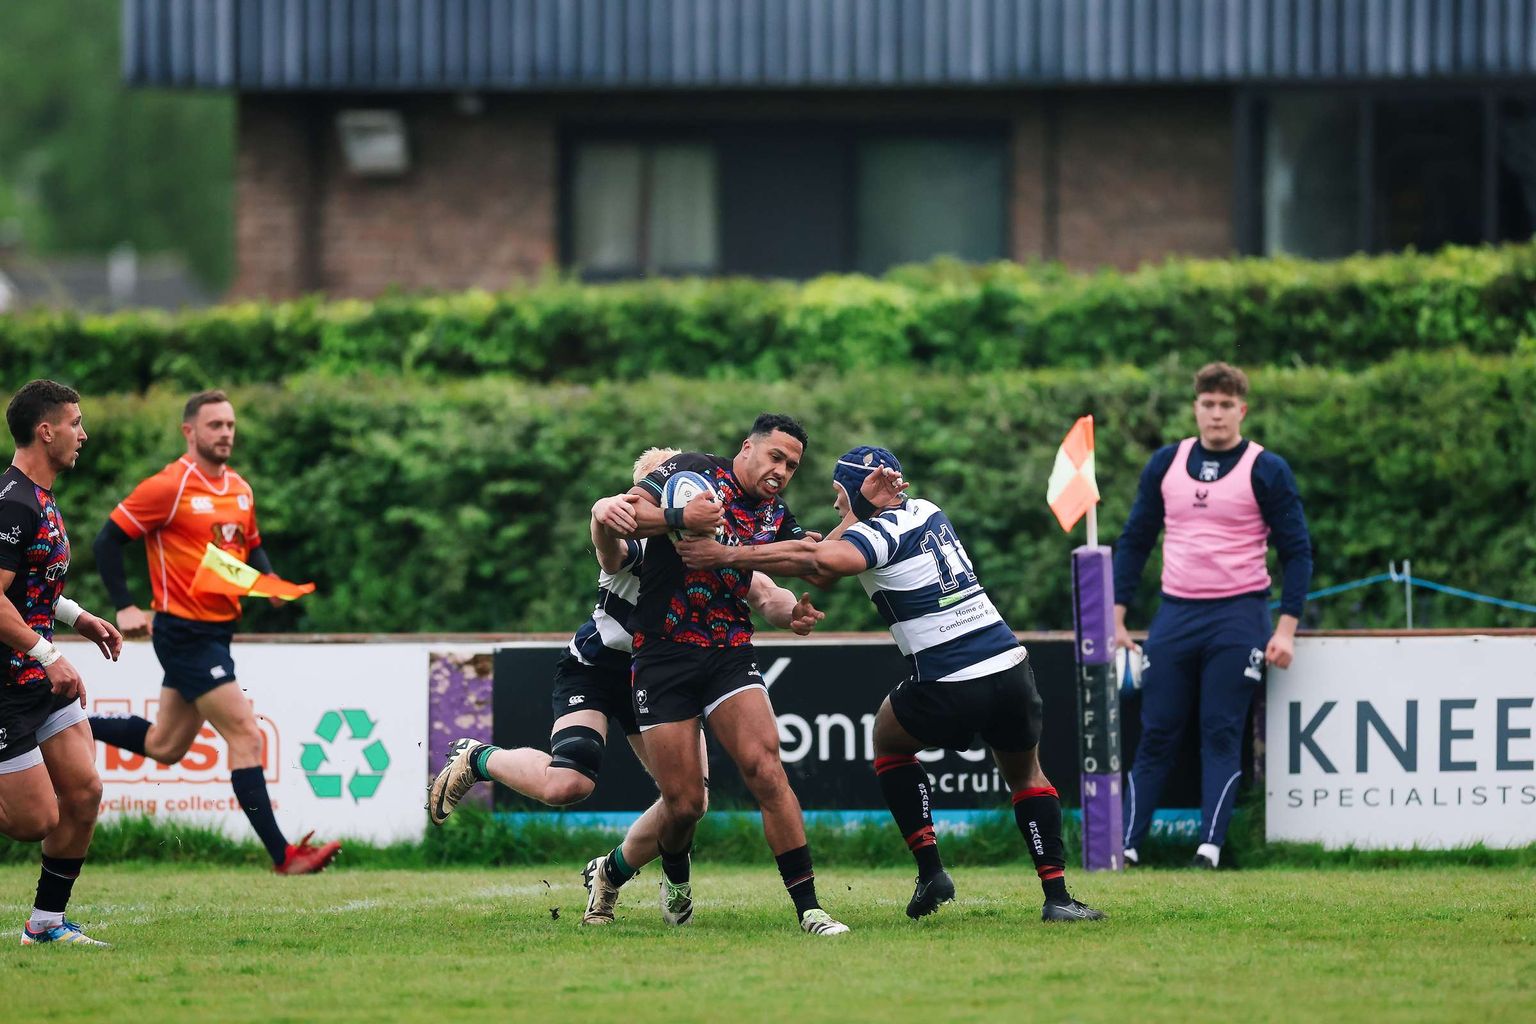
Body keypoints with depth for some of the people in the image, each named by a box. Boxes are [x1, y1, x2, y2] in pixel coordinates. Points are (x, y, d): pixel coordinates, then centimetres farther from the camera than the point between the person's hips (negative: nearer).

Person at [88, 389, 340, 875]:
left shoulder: (240, 489, 9)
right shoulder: (168, 487, -13)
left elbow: (251, 546, 24)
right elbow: (108, 540, -10)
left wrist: (268, 579, 2)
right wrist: (125, 607, -15)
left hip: (217, 631, 9)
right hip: (184, 631, -9)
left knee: (164, 746, 16)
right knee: (246, 735, -12)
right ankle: (283, 855, -10)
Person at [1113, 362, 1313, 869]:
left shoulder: (1266, 470, -2)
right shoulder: (1165, 464, 8)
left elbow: (1297, 552, -1)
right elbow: (1135, 539, 14)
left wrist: (1286, 627, -9)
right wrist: (1116, 618, 8)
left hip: (1237, 617, -3)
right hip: (1175, 614, 4)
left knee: (1221, 734, -6)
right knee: (1156, 733, 2)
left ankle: (1210, 846, -8)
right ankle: (1127, 843, 2)